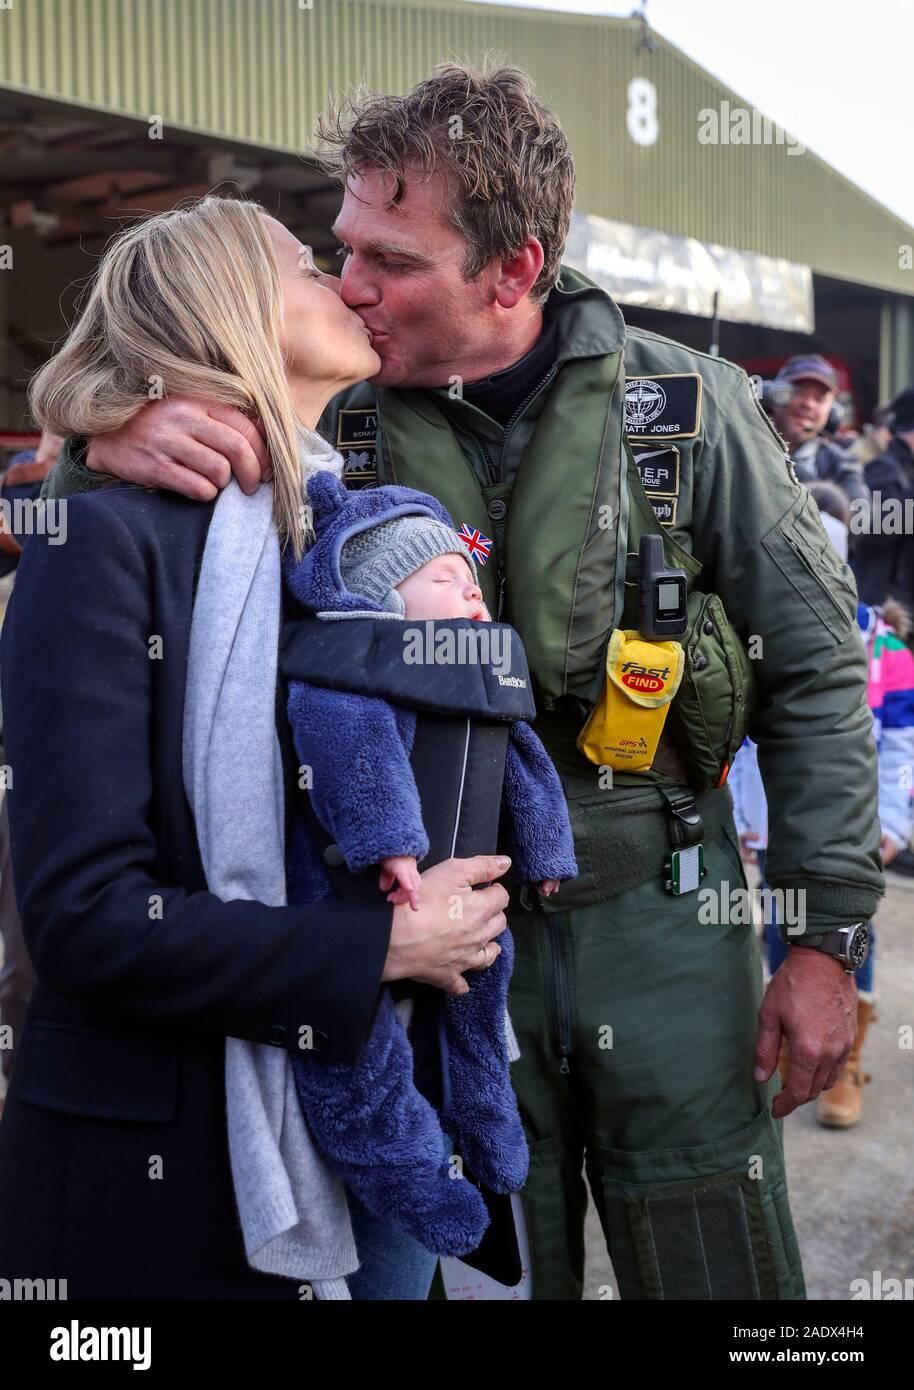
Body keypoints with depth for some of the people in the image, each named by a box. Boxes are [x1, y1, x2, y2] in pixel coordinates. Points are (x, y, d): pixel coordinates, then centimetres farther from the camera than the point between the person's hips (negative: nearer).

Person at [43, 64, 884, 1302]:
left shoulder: (684, 405, -7)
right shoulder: (328, 427, -3)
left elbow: (813, 667, -2)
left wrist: (826, 934, -3)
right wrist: (112, 449, -21)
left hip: (665, 921, -1)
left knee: (720, 1269, 11)